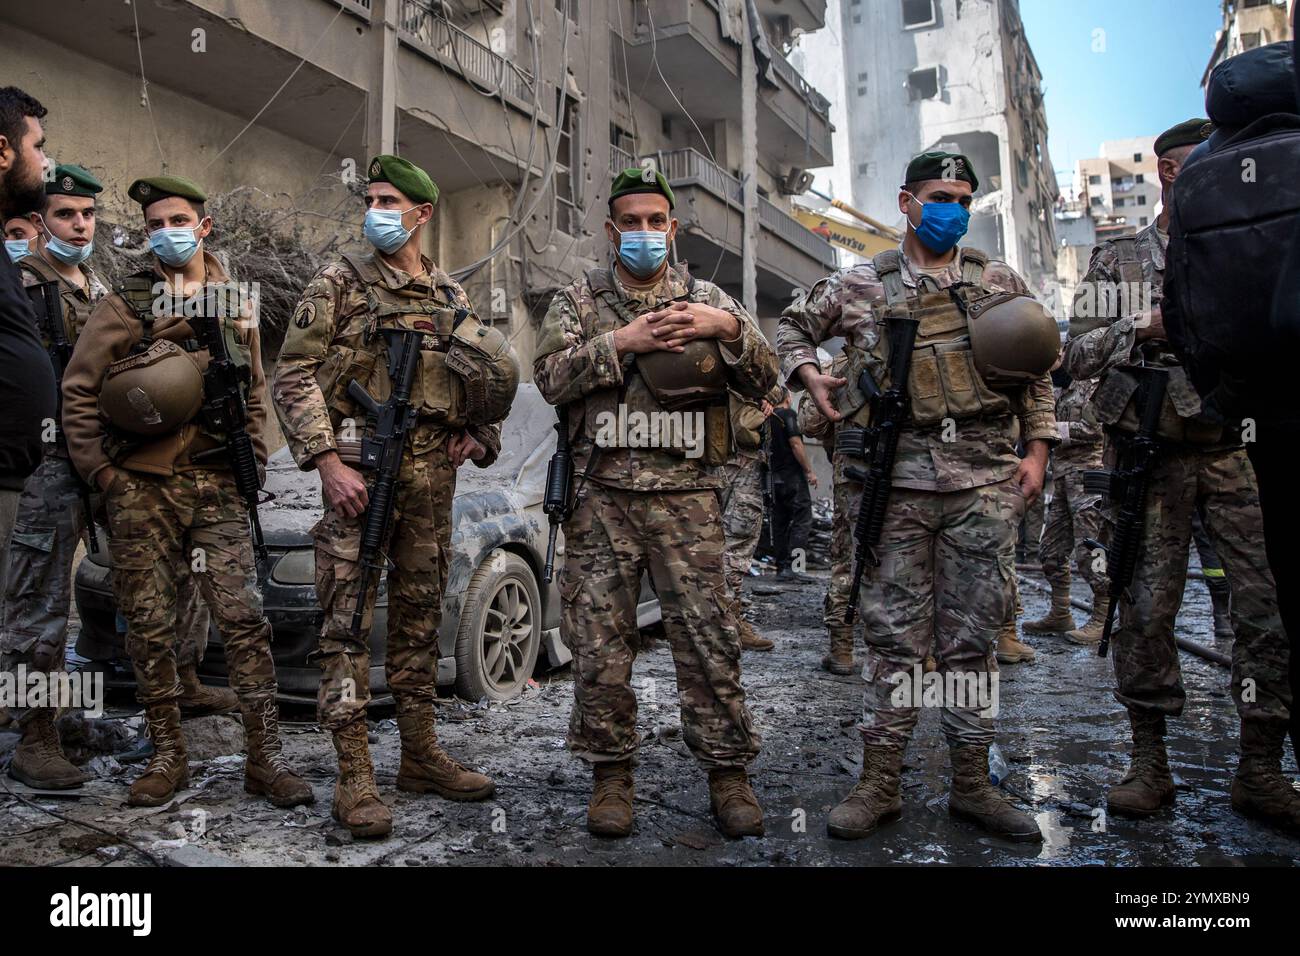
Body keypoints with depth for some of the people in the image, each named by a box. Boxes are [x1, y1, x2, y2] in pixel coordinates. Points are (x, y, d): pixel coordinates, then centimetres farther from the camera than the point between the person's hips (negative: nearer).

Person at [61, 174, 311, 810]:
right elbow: (77, 394, 2)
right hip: (141, 490, -1)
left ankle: (265, 757, 1)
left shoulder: (236, 309, 14)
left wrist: (251, 467, 8)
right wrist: (103, 474, -4)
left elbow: (254, 396, 18)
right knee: (149, 627, 5)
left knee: (243, 619, -5)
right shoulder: (125, 304, 4)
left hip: (217, 488, 1)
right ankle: (167, 757, 19)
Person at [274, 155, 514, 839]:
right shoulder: (339, 284, 3)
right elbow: (293, 377, -4)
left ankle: (421, 757, 22)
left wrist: (479, 436, 7)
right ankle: (355, 779, 0)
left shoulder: (451, 297, 16)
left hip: (433, 473, 5)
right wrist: (327, 461, -14)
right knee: (348, 617, -6)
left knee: (420, 615, 11)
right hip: (361, 467, -4)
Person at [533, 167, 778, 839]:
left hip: (687, 496, 0)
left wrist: (730, 328, -10)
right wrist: (619, 343, -12)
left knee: (708, 637, 0)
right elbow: (549, 376, -1)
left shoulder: (709, 299, 14)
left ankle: (728, 772, 14)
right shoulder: (579, 299, 13)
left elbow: (762, 383, 8)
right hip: (602, 496, 1)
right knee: (600, 643, 4)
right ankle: (611, 773, 19)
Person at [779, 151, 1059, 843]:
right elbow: (794, 325, 21)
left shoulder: (999, 282, 14)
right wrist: (808, 374, 2)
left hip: (985, 482, 2)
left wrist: (1036, 450, 6)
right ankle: (879, 782, 12)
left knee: (972, 637, 7)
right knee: (894, 635, 2)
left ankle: (972, 783, 18)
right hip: (898, 481, -1)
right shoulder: (860, 286, 8)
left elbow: (1035, 372, 16)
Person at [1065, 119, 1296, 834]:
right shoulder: (1117, 260, 9)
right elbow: (1077, 354, 1)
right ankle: (1149, 764, 12)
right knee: (1146, 607, 0)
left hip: (1231, 451, 3)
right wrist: (1145, 328, -12)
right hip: (1148, 458, -2)